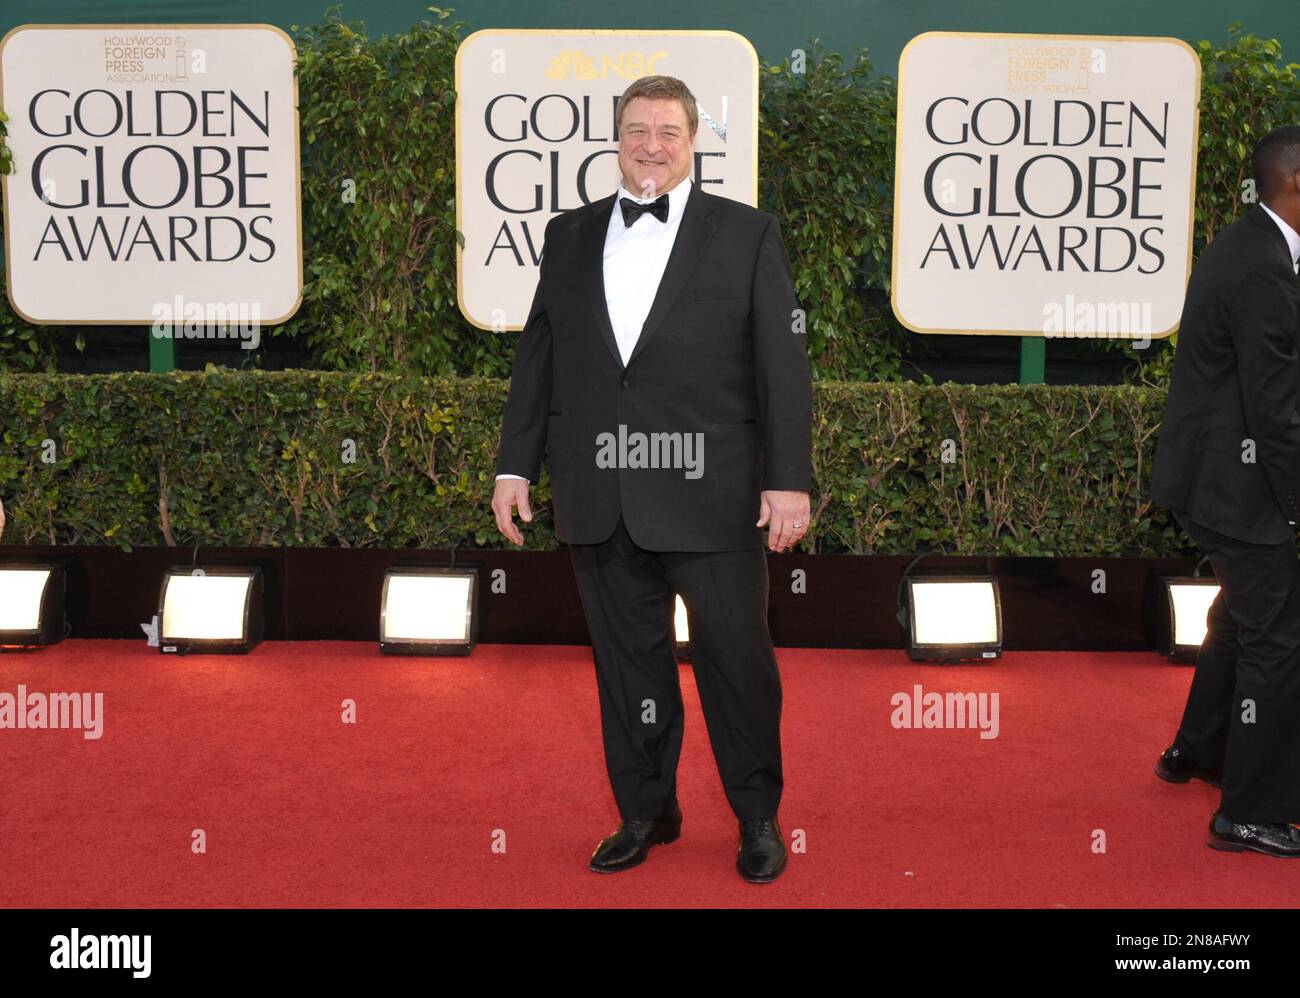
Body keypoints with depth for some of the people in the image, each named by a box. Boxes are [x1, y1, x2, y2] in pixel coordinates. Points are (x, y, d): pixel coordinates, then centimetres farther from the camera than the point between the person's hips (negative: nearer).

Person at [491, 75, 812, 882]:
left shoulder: (747, 234, 2)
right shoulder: (569, 236, 11)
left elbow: (782, 365, -2)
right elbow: (537, 357, 13)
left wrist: (791, 479, -8)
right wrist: (515, 465, 7)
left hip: (710, 501, -3)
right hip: (601, 503, 3)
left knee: (738, 659, 4)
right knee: (628, 664, 11)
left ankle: (759, 817, 23)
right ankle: (646, 812, 27)